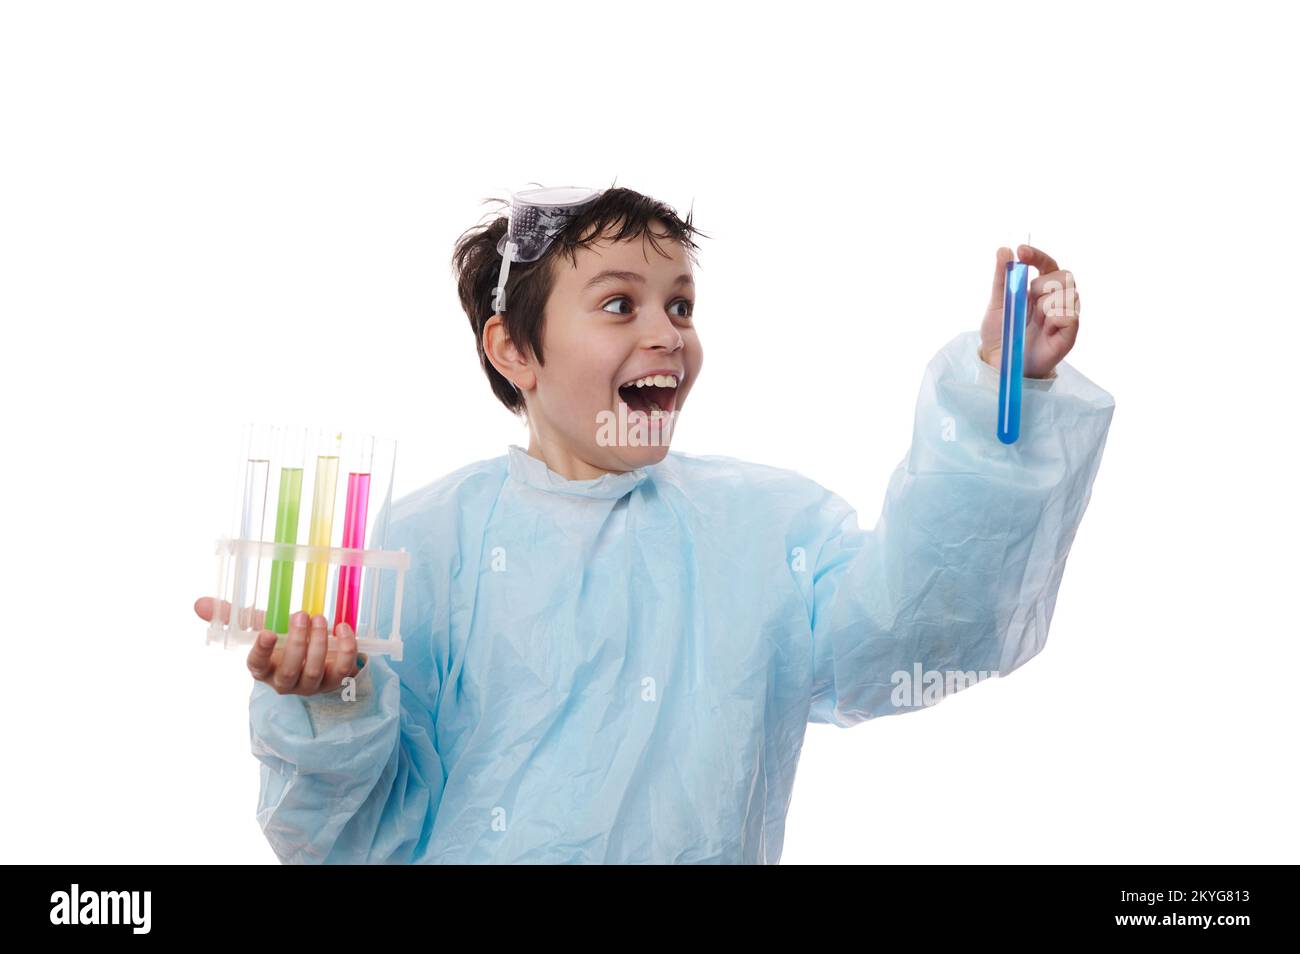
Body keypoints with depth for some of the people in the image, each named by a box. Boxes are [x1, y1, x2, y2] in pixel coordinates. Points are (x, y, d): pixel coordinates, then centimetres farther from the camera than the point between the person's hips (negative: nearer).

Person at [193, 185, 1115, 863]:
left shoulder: (769, 524, 5)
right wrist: (335, 710, -17)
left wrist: (1005, 392, -21)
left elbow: (907, 611, -14)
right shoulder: (437, 539, 1)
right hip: (466, 853, 0)